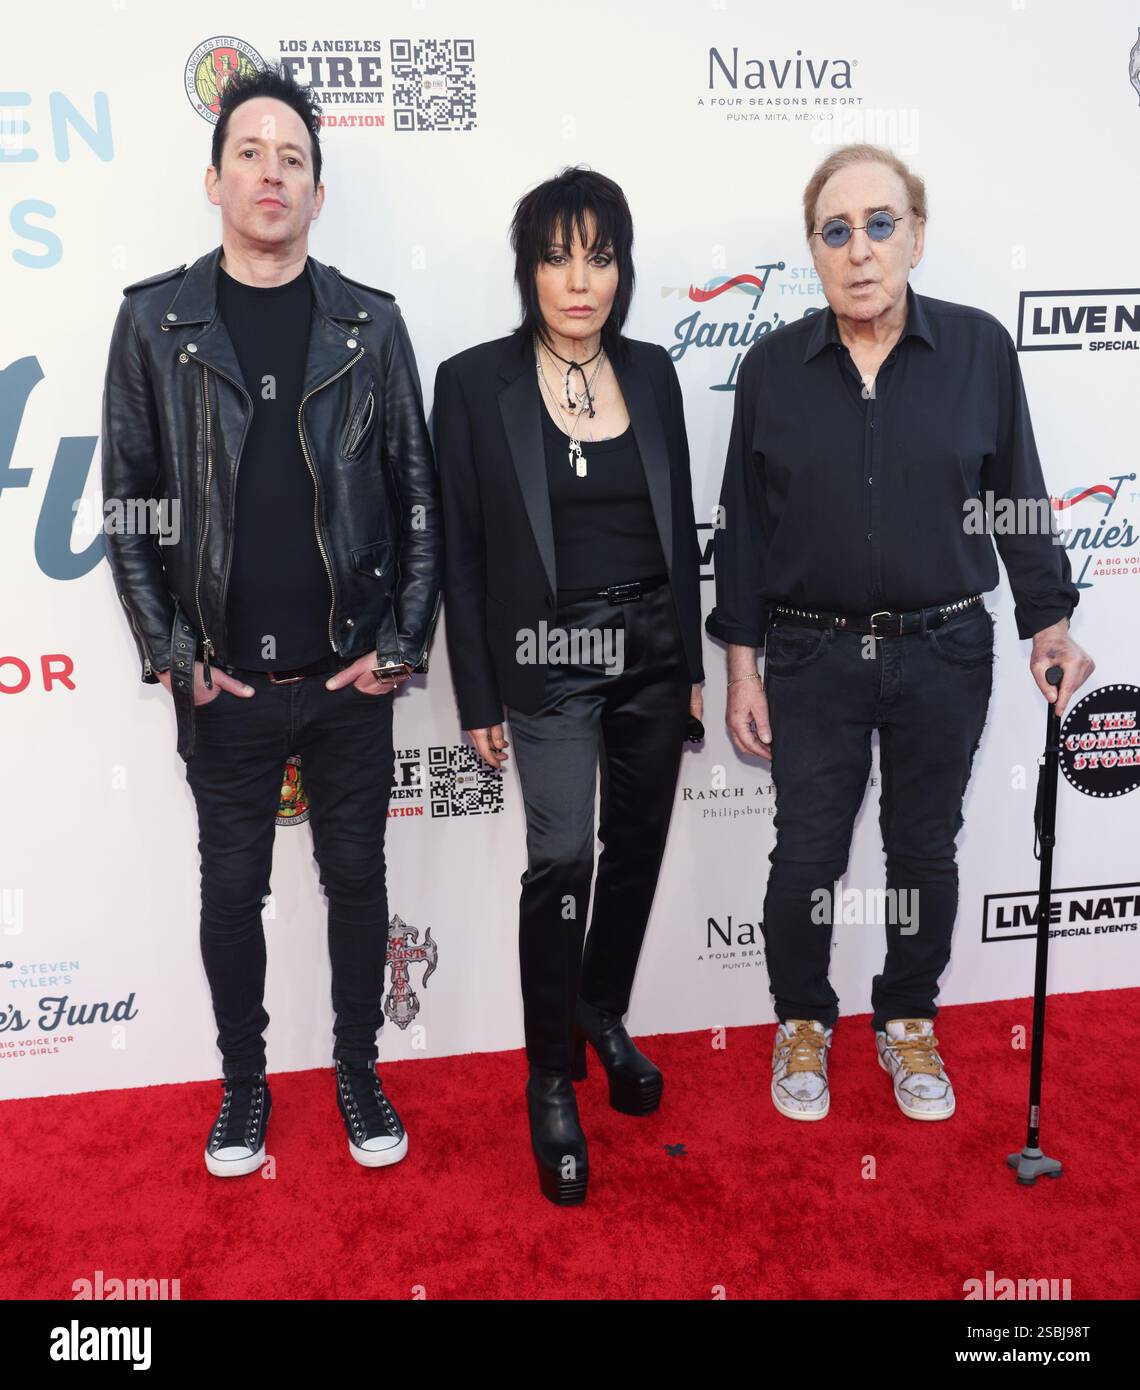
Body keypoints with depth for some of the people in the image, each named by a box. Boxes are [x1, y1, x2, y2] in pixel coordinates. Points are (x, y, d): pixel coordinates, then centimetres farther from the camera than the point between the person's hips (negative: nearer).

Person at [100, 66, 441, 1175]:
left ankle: (358, 1071, 32)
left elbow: (417, 493, 2)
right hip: (225, 680, 0)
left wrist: (402, 644, -4)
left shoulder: (369, 324, 2)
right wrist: (172, 654, -5)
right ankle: (244, 1081, 32)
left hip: (351, 674, 1)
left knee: (357, 875, 12)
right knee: (232, 884, 12)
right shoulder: (156, 321, 1)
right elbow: (127, 501, 1)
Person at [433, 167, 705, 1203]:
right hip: (549, 654, -4)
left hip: (652, 648, 4)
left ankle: (603, 1013, 37)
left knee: (636, 848, 13)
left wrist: (692, 661, 10)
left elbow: (680, 524, 11)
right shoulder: (476, 381, -6)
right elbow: (462, 547, -4)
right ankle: (553, 1080, 10)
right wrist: (478, 698, -5)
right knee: (561, 861, -10)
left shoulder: (651, 372, 5)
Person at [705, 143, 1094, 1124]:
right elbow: (744, 524, 1)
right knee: (807, 859, 7)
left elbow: (1017, 497, 5)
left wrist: (1049, 620, -1)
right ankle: (804, 1022, 33)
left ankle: (908, 1022, 37)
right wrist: (742, 667, 0)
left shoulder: (979, 348, -3)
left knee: (925, 852, 14)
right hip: (813, 660, 0)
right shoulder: (774, 365, -2)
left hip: (944, 656, 1)